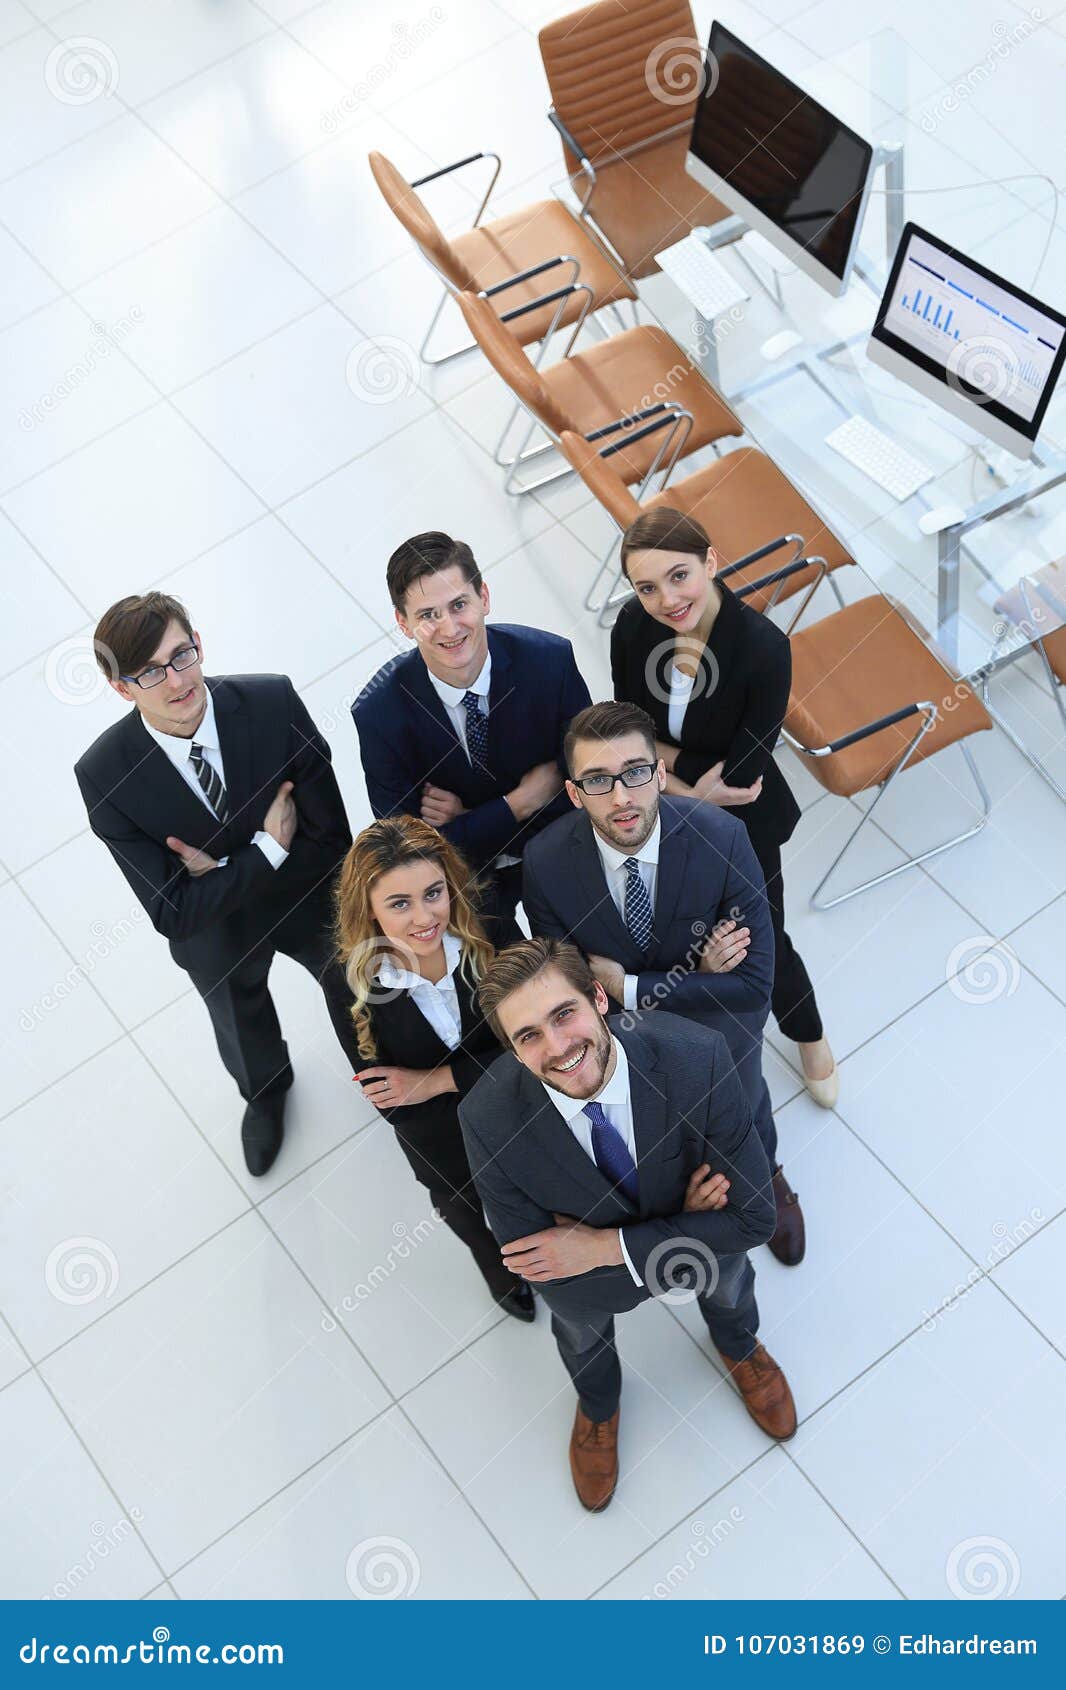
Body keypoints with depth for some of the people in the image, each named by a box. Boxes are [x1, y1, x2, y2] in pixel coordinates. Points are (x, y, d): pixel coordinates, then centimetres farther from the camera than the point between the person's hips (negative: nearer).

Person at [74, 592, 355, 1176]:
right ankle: (265, 1093, 68)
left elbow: (332, 839, -26)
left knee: (354, 994, 29)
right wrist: (267, 852, -34)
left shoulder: (274, 702, -32)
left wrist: (223, 871, -29)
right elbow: (172, 913, -30)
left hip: (312, 902, 0)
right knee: (241, 1021, 32)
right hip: (217, 934, 0)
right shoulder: (106, 775, -33)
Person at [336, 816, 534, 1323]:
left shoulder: (495, 937, -31)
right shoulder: (354, 982, -30)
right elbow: (389, 1100, -23)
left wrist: (439, 1080, -29)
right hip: (443, 1144, 0)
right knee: (471, 1218, 33)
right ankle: (498, 1272, 69)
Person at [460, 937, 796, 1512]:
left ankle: (738, 1348, 73)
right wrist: (682, 1224, -33)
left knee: (729, 1293, 35)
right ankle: (598, 1409, 70)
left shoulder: (697, 1057, -43)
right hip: (577, 1263, 0)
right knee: (582, 1336, 33)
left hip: (704, 1219, 1)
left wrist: (605, 1247, -35)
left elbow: (753, 1217, -33)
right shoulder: (487, 1119, -40)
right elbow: (532, 1263, -29)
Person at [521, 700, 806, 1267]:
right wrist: (692, 971, -32)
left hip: (718, 1021, 0)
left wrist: (628, 988, -33)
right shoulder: (546, 864, -32)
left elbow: (754, 985, -30)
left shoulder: (721, 839, -35)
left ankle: (769, 1181, 66)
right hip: (617, 1028, 0)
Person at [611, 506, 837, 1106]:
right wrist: (696, 774, -23)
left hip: (742, 827, -3)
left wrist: (663, 758, -22)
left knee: (762, 943, 14)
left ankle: (810, 1037, 48)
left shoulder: (765, 646, -32)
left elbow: (741, 775, -26)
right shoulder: (633, 627, -20)